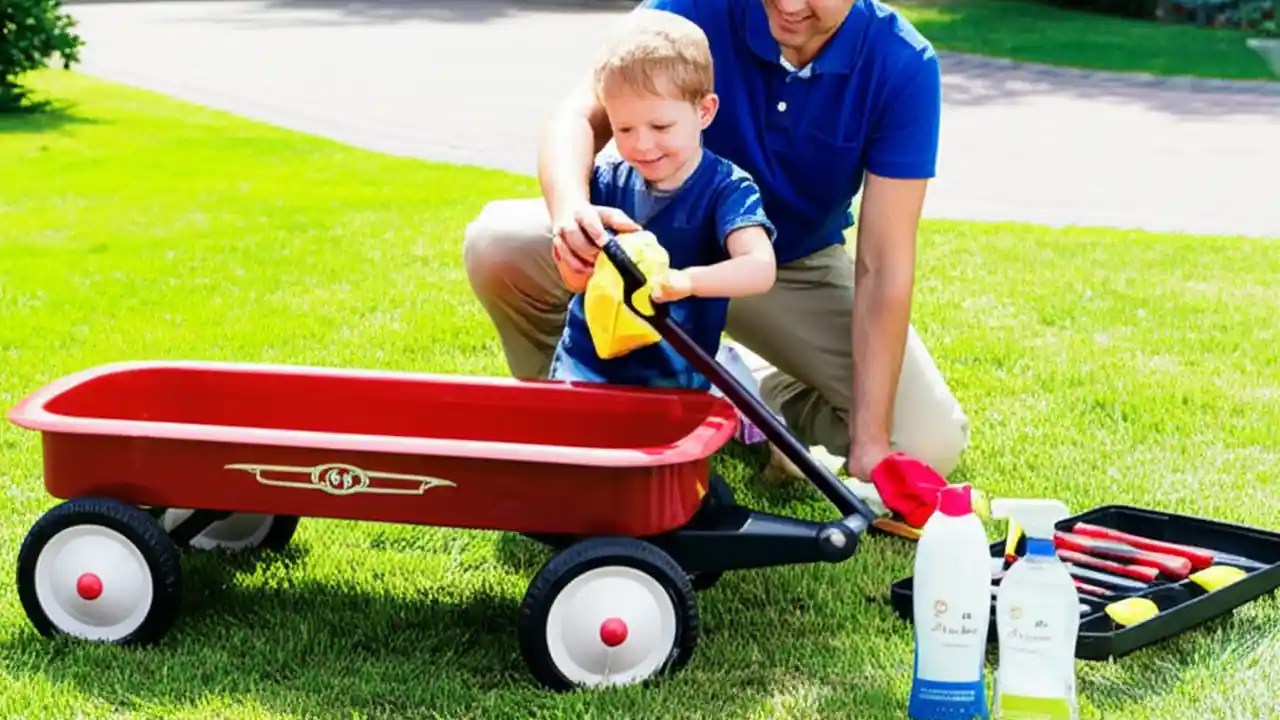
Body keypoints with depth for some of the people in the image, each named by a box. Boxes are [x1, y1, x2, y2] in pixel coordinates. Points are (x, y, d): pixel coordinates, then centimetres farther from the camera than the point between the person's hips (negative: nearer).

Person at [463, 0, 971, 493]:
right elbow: (581, 116, -28)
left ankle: (762, 393, 11)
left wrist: (870, 439, -28)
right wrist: (570, 206, -53)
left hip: (799, 269, 0)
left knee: (930, 446, -19)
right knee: (498, 244, -25)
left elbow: (883, 264, -25)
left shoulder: (902, 67, -24)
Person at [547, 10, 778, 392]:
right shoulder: (609, 179, 1)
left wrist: (687, 280, -42)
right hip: (588, 359, 2)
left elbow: (761, 269, -25)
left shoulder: (727, 189, -9)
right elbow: (576, 280, 5)